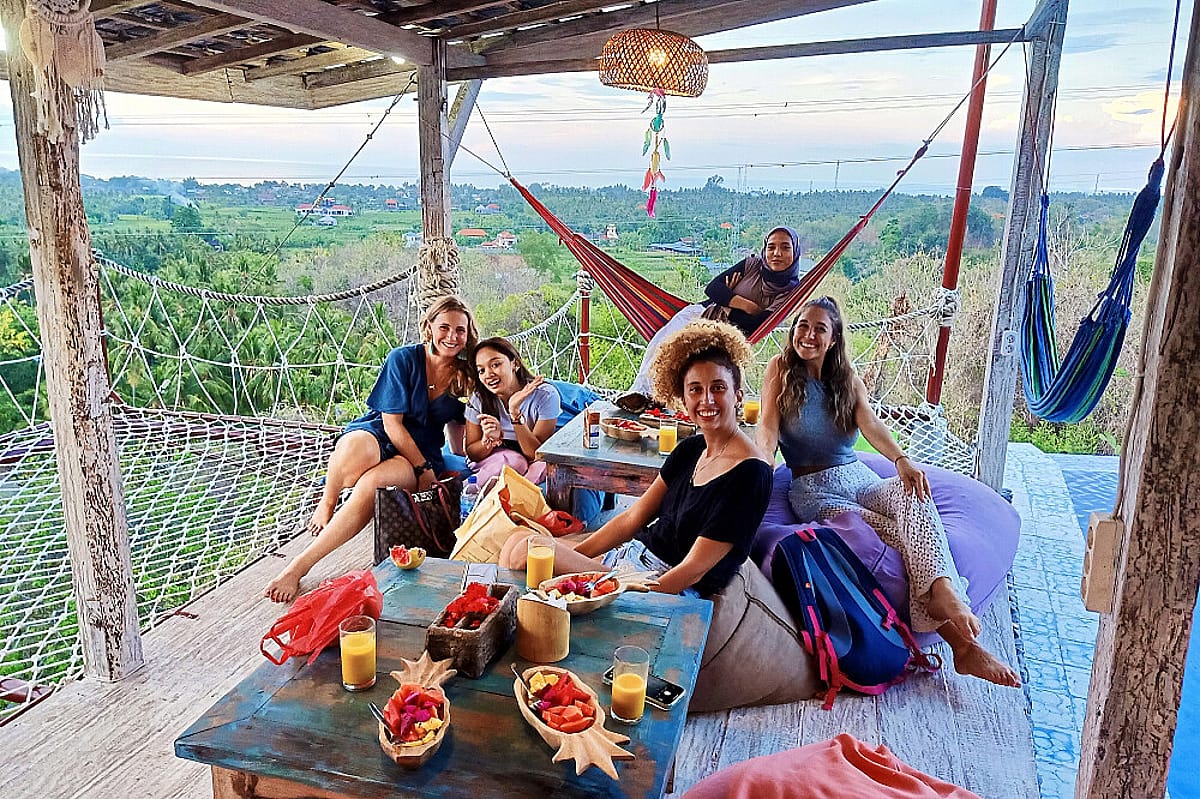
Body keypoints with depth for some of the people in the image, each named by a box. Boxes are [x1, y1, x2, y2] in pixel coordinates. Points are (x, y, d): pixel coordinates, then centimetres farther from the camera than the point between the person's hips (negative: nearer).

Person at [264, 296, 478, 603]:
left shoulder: (466, 378, 4)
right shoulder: (403, 358, -6)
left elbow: (460, 443, 11)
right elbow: (392, 422, -9)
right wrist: (424, 469, -14)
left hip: (423, 453, 1)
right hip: (378, 433, -1)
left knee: (372, 482, -35)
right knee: (356, 449, -42)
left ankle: (299, 566, -34)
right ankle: (325, 505, -9)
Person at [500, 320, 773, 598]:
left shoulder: (750, 472, -17)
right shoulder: (690, 449, 8)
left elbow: (693, 570, -19)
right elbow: (632, 518, 10)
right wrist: (568, 555, 3)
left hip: (670, 592, -8)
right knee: (518, 543, -1)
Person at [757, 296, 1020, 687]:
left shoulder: (848, 380, 11)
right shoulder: (781, 369, 2)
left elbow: (870, 424, -8)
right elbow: (769, 426, -12)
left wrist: (901, 459, -31)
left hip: (860, 480, 3)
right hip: (815, 492, -3)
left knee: (913, 494, -33)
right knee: (900, 536, -29)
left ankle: (942, 592, -56)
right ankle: (962, 641, -36)